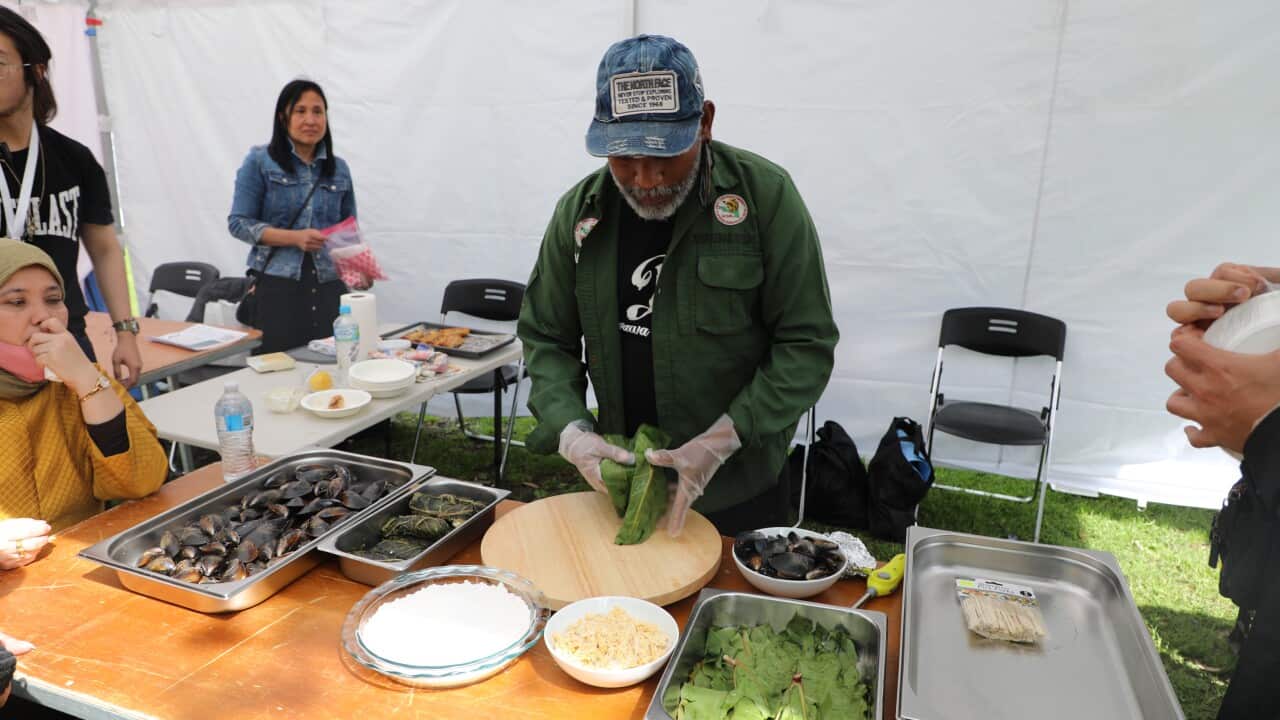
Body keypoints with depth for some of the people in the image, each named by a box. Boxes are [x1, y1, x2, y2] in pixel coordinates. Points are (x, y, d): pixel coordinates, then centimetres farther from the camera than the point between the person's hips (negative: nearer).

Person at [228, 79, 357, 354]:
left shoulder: (339, 168, 11)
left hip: (329, 285, 3)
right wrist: (294, 237, -16)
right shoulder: (259, 161, 1)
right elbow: (239, 223, -2)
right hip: (278, 284, -3)